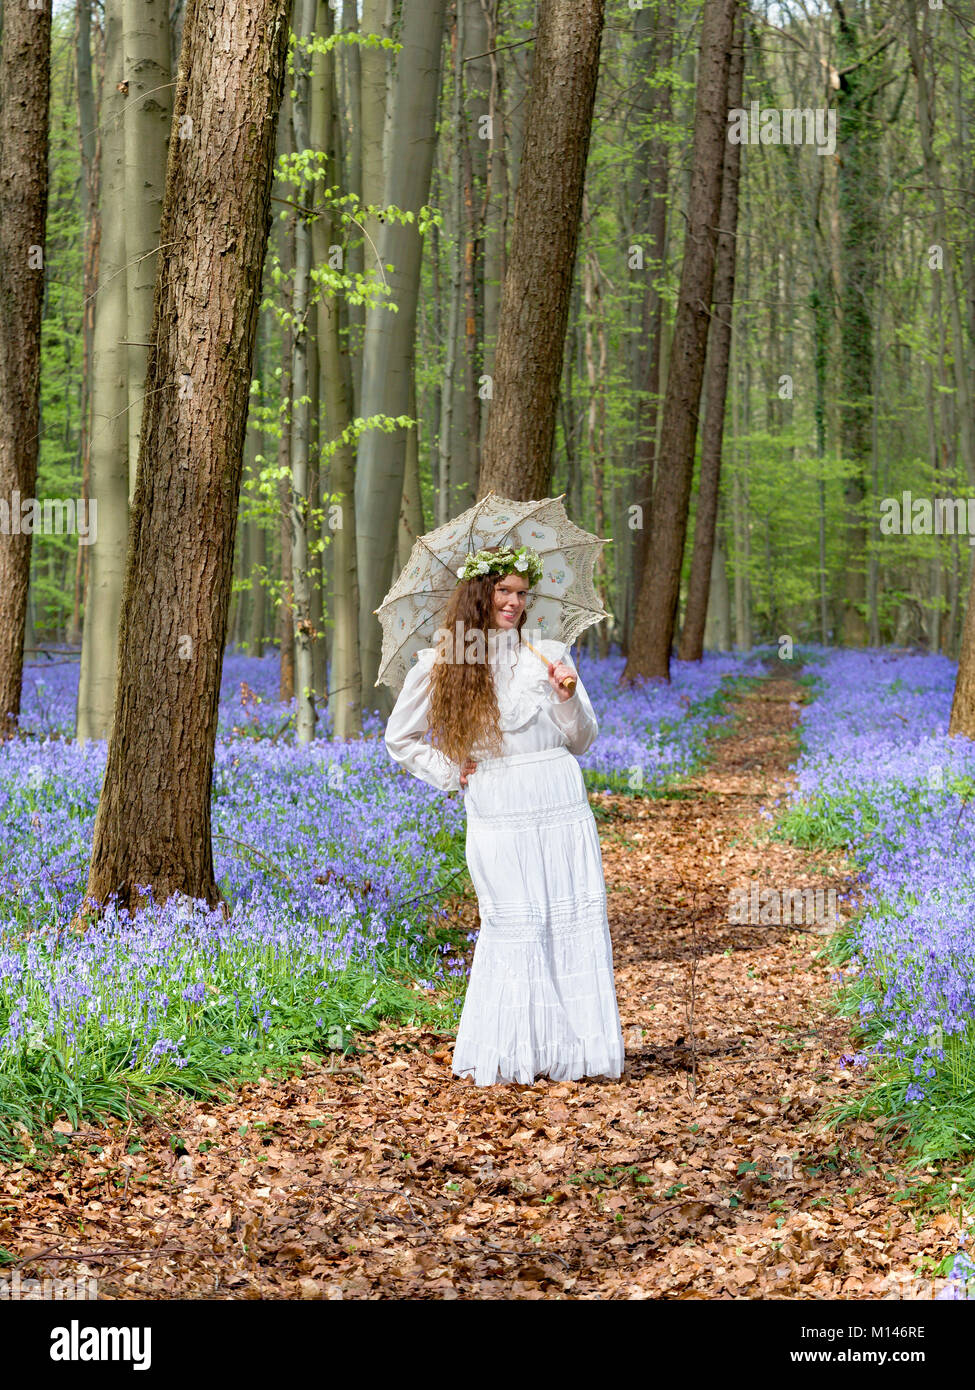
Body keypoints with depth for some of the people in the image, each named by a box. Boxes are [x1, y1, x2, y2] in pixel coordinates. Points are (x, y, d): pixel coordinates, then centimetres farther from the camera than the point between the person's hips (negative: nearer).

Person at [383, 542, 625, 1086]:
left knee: (576, 919, -3)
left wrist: (567, 698, -6)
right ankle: (509, 1055, 2)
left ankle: (573, 1045, 4)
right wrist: (448, 773, 5)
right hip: (497, 814, -2)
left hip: (562, 806, 2)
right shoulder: (439, 667, 5)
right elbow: (401, 738, 16)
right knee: (515, 926, -7)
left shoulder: (550, 655, 10)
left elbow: (583, 741, 12)